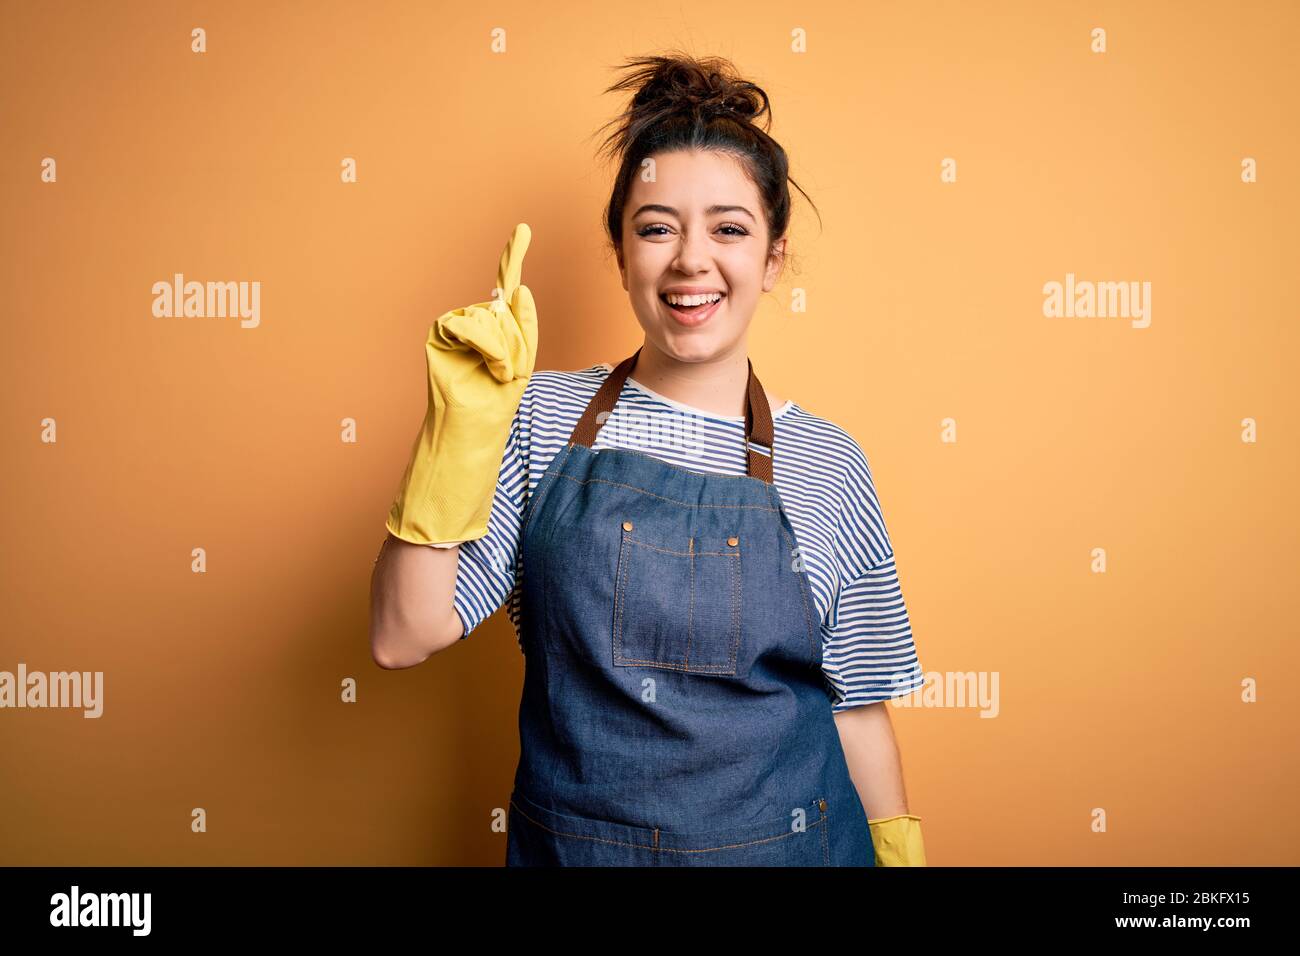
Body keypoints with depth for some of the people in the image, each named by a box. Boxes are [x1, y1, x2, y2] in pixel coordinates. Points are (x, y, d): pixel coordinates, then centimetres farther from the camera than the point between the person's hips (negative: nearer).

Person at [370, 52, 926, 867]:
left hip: (785, 841, 0)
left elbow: (857, 708, 0)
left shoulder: (828, 466, -6)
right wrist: (464, 421, -20)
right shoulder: (543, 417, -6)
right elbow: (403, 637, -13)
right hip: (567, 841, 1)